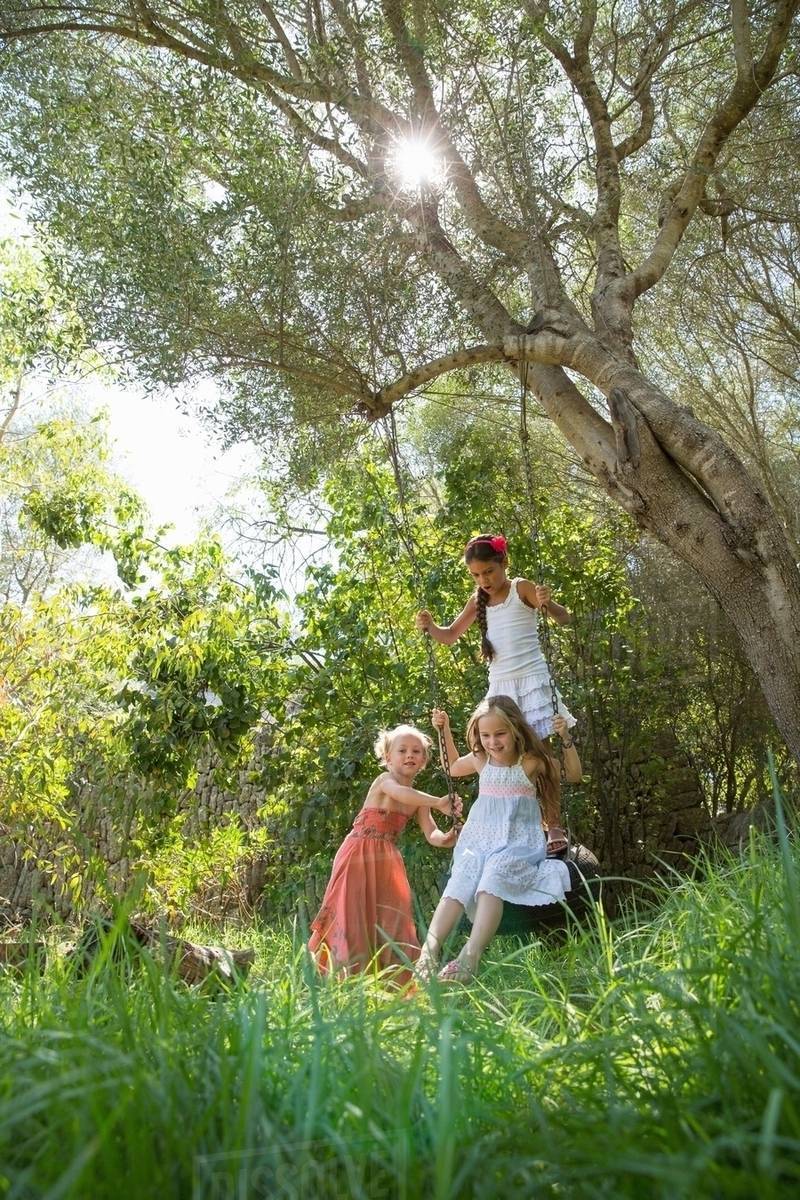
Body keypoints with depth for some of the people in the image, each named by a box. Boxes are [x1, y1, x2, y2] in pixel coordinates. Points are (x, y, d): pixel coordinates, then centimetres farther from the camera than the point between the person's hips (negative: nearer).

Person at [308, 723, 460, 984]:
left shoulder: (419, 801, 6)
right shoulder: (384, 780, -13)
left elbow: (432, 835, -4)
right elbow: (402, 794, -37)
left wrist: (447, 838, -26)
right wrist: (438, 803, -42)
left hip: (386, 861, 7)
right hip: (359, 855, -7)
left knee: (390, 918, 6)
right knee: (355, 916, -6)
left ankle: (394, 979, 13)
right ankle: (345, 979, 1)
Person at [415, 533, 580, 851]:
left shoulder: (522, 588, -4)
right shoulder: (478, 600, 10)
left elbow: (564, 619, -10)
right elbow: (451, 636, 19)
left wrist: (548, 604, -32)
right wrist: (429, 626, -3)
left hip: (532, 680, -5)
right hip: (499, 685, 5)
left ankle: (556, 829, -6)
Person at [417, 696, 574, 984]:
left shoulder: (531, 762, -3)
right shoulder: (480, 760, 9)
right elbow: (453, 768, 31)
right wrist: (445, 731, 23)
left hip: (518, 843, -4)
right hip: (478, 841, 4)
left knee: (493, 878, -35)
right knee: (458, 885, -26)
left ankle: (471, 955, -51)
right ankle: (428, 953, -43)